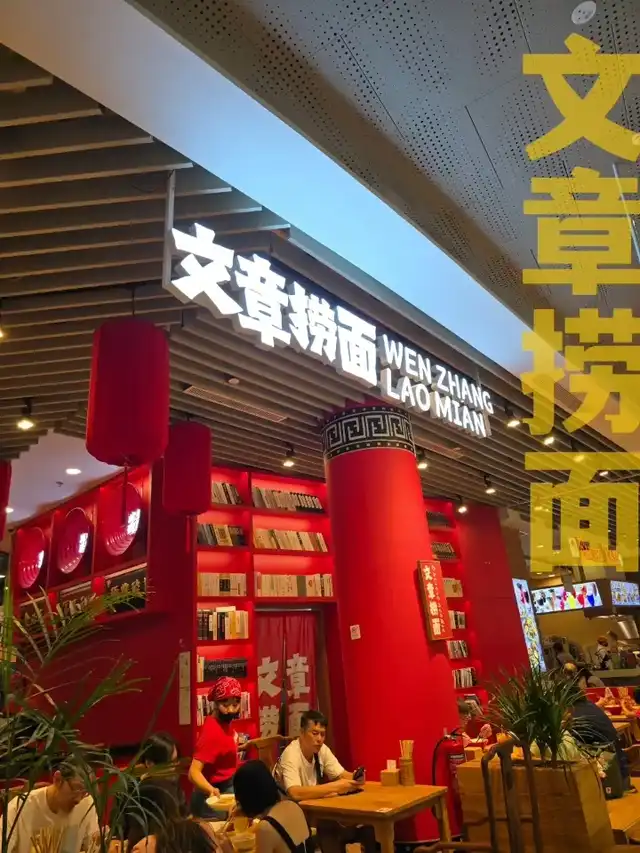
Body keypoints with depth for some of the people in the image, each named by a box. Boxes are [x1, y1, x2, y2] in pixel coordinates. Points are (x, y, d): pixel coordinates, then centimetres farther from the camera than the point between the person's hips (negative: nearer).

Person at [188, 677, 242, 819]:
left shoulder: (225, 721, -4)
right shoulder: (212, 731, -29)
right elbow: (194, 772, -34)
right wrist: (211, 790, -47)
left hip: (229, 787, 9)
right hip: (217, 794, -9)